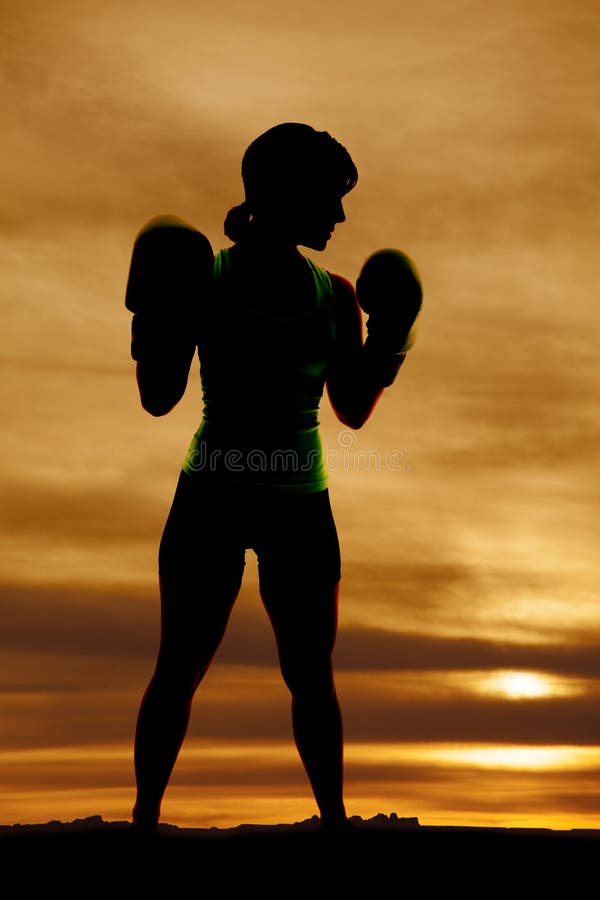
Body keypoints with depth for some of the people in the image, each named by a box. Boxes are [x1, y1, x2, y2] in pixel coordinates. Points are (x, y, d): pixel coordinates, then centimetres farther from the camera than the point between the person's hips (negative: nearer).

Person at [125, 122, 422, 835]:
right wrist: (153, 319, -20)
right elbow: (158, 398, -5)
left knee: (311, 678, 8)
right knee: (177, 670, 4)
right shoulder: (202, 277, -6)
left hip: (300, 506, 2)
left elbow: (352, 411, 8)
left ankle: (335, 819, 25)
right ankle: (144, 818, 21)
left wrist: (385, 350, -8)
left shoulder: (335, 296, 2)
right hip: (210, 494, -2)